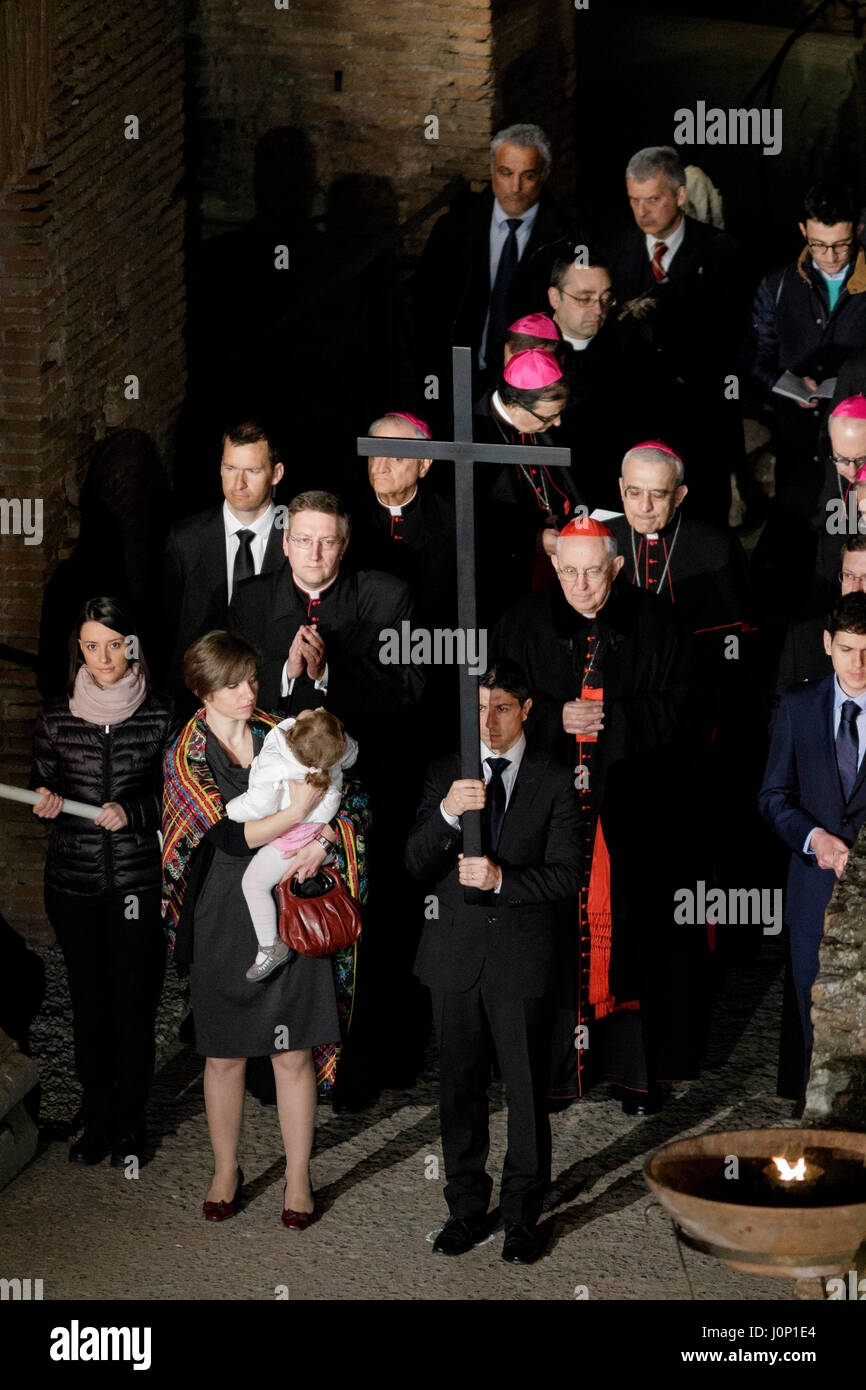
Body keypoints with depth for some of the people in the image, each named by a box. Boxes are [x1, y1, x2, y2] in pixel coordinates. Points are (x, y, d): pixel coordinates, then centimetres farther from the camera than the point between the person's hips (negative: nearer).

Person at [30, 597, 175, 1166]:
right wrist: (46, 802, -10)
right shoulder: (57, 715, 4)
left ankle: (131, 1124, 17)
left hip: (139, 880, -2)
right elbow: (44, 785, 12)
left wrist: (131, 812, -17)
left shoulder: (161, 715, -2)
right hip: (75, 881, 2)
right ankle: (97, 1122, 22)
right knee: (89, 1005, 10)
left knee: (135, 1007, 2)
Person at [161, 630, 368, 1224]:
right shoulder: (186, 757, -4)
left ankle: (298, 1179, 15)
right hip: (225, 917, -1)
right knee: (225, 1056, 9)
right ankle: (227, 1171, 27)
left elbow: (354, 801, 6)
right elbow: (232, 836, -15)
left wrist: (324, 840, -12)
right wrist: (297, 809, -25)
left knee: (293, 1055, 2)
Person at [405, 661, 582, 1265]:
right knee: (460, 1089, 10)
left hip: (523, 955, -2)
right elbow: (416, 864, -2)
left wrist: (503, 879, -21)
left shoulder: (554, 781, -2)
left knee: (527, 1091, 4)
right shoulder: (446, 774, 5)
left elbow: (566, 875, -5)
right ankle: (467, 1210, 22)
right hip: (456, 955, 3)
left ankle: (524, 1216, 16)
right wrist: (447, 813, -21)